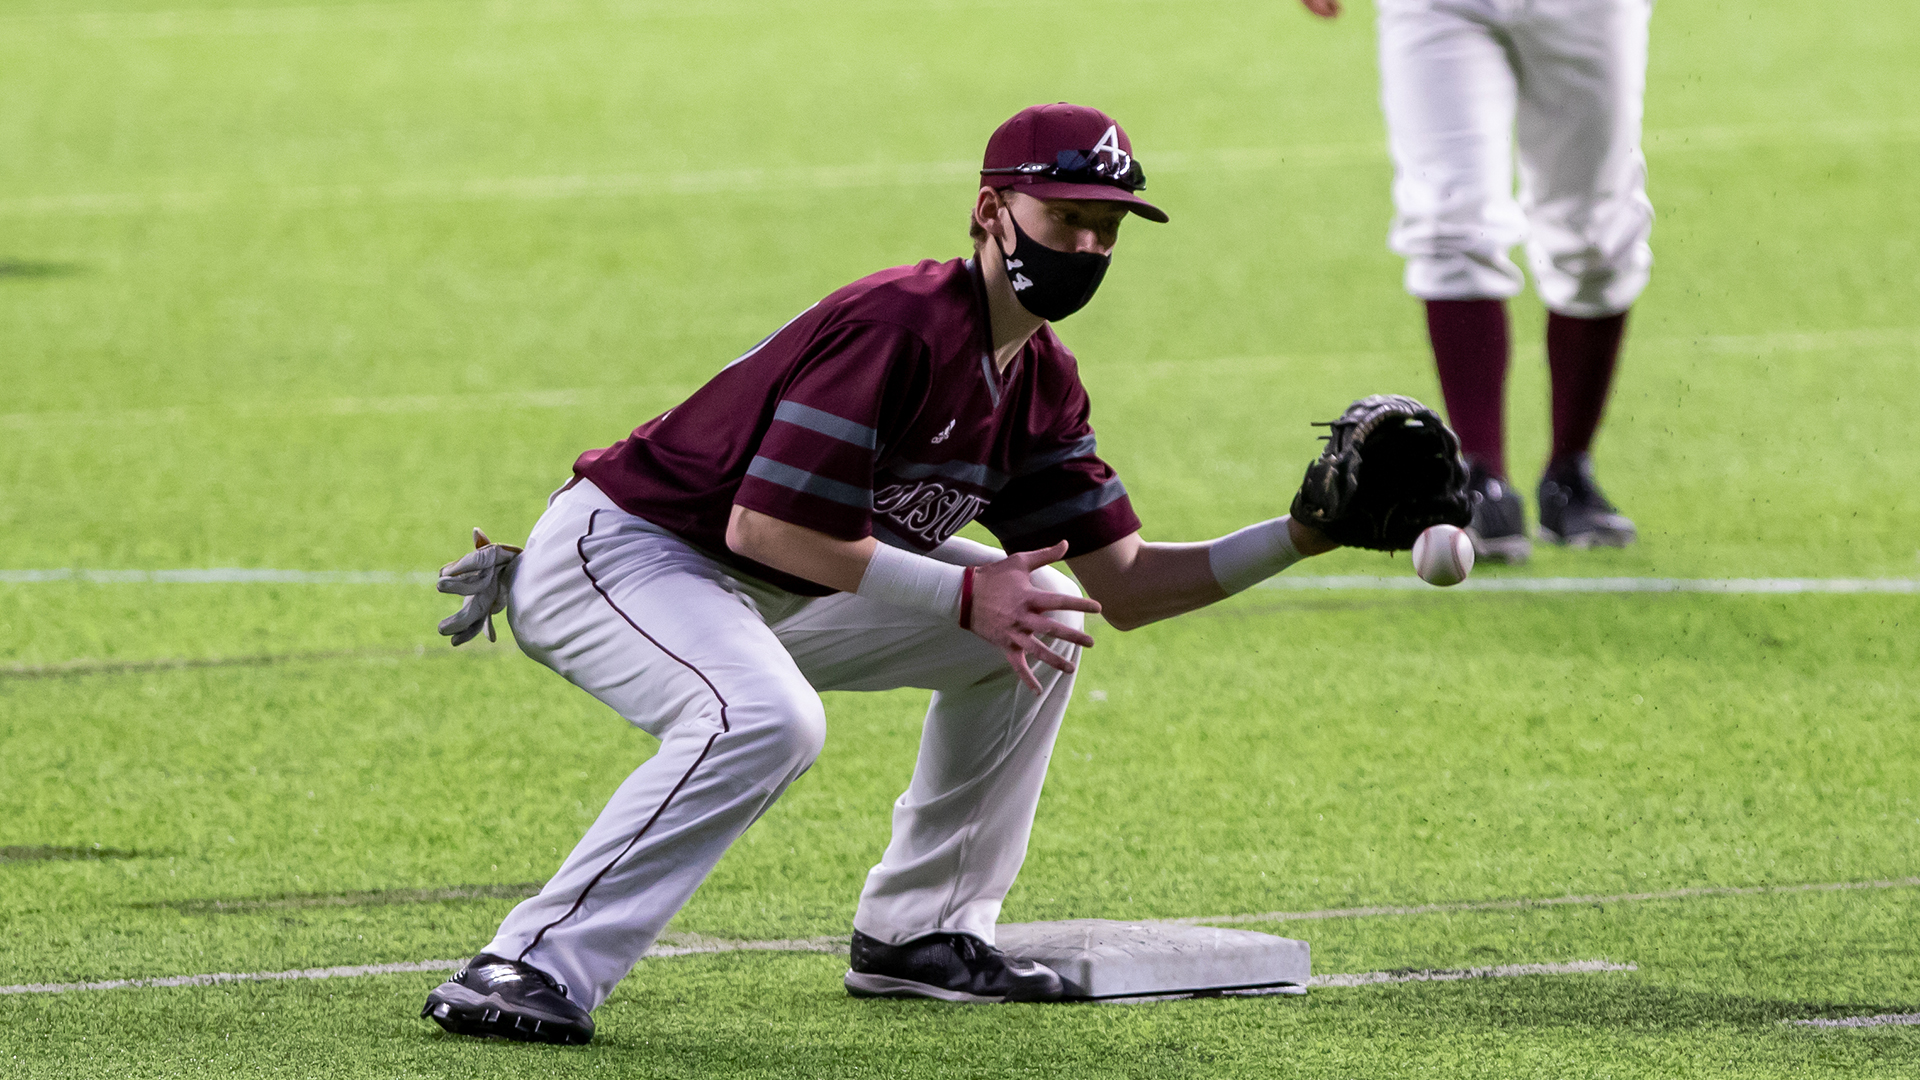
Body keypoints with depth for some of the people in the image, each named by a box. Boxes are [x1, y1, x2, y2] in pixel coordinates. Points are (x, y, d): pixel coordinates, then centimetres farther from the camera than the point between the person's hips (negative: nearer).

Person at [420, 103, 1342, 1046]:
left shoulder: (1043, 382, 3)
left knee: (1039, 622, 8)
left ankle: (919, 933, 12)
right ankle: (529, 971, -35)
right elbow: (761, 528, -29)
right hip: (616, 553, -9)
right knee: (767, 719, -36)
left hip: (774, 595, 9)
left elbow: (1124, 587, 5)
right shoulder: (897, 324, -25)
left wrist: (1302, 537, -7)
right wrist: (965, 595, -26)